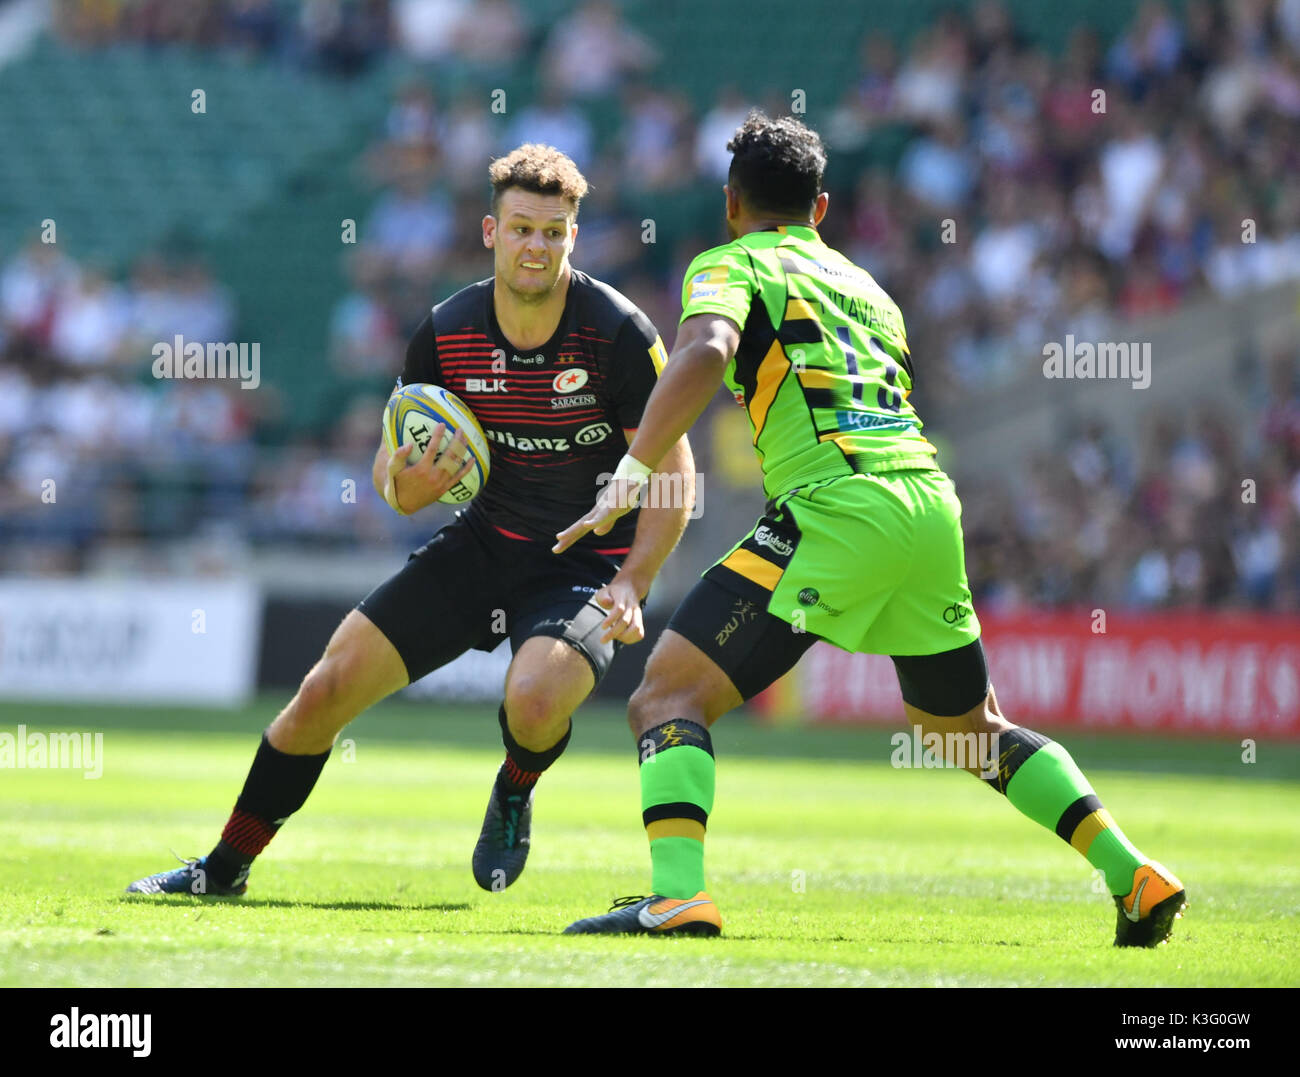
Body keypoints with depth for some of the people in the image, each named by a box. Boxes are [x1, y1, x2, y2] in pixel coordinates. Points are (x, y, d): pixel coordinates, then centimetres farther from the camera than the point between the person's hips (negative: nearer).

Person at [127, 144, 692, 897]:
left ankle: (516, 793, 6)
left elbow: (674, 476, -13)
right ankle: (227, 866, 16)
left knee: (535, 700, -33)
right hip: (484, 543, 4)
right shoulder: (446, 333, -7)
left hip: (589, 562, -4)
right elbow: (395, 468, 3)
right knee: (330, 686, -2)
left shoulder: (619, 333, -18)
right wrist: (407, 487, -22)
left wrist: (629, 590, -25)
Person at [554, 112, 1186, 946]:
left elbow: (706, 352, -15)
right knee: (974, 733, 25)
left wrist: (632, 472, -17)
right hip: (931, 500, 7)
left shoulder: (730, 266, 7)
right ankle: (1135, 876, 18)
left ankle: (679, 896, -25)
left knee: (669, 694, -5)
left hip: (836, 509, -7)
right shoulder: (862, 283, 28)